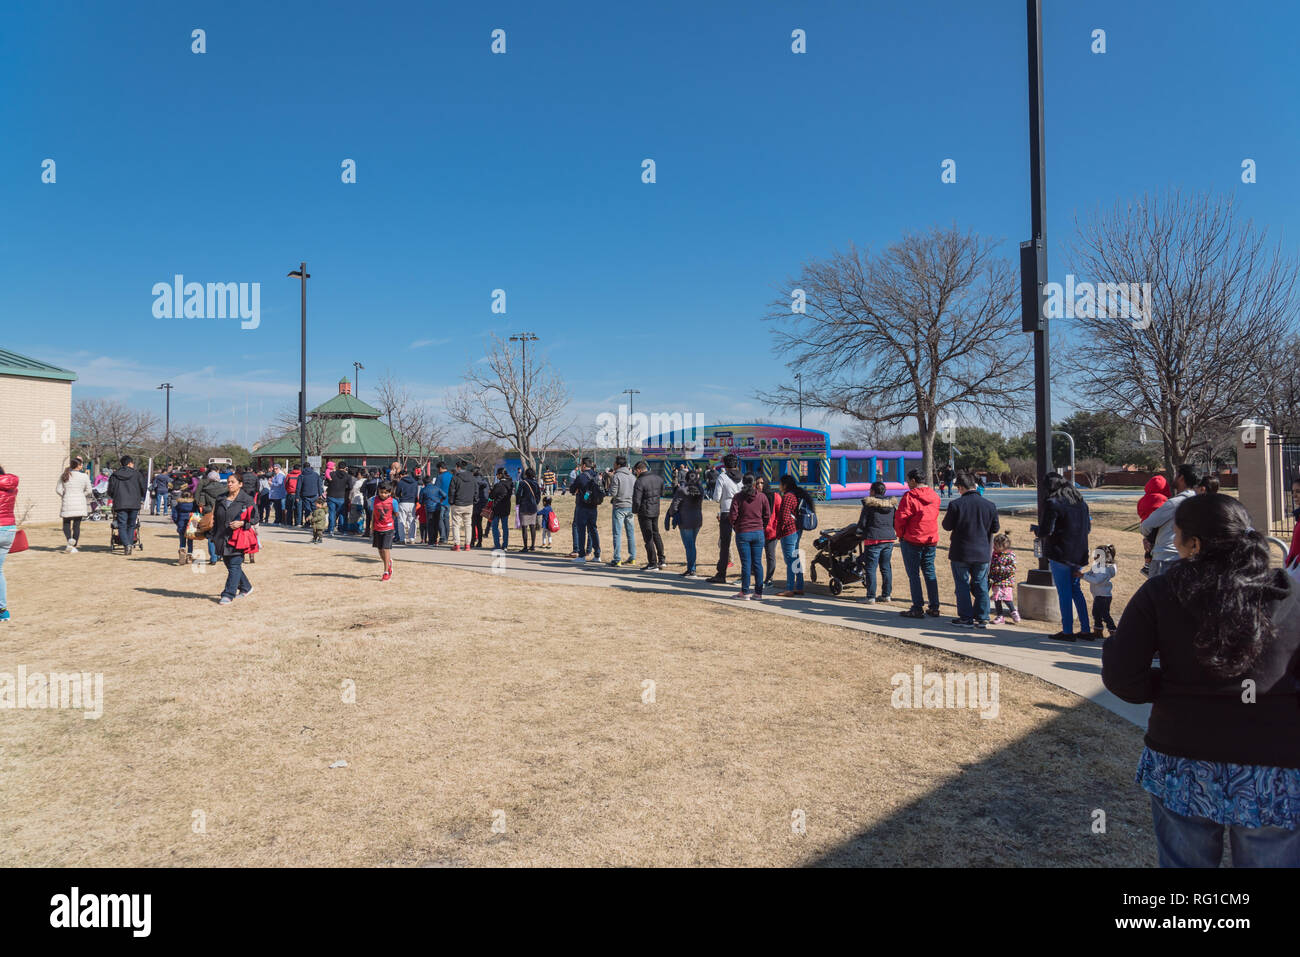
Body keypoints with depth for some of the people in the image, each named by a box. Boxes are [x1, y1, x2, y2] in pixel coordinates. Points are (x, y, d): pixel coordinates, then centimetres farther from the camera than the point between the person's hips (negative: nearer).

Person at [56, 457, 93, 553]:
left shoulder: (64, 476, 2)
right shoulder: (84, 476, -3)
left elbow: (58, 490, 2)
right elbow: (88, 491, 2)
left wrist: (65, 496, 18)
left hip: (67, 503, 1)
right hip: (80, 503, -1)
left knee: (66, 524, 13)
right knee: (77, 525, 5)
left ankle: (69, 539, -15)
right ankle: (74, 546, 6)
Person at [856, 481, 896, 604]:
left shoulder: (868, 504, -7)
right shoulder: (891, 505, 10)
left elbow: (862, 523, -7)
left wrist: (861, 533, 12)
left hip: (874, 539, -6)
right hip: (889, 539, 6)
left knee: (870, 568, -2)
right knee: (886, 568, 13)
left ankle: (870, 597, -2)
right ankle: (887, 594, 18)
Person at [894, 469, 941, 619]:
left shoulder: (909, 496, -13)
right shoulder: (934, 496, 8)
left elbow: (900, 518, -13)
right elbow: (934, 516, 14)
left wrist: (900, 535, 1)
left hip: (912, 540, -6)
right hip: (931, 539, 6)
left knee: (913, 574, 0)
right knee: (930, 573, 12)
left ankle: (917, 609, 0)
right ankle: (934, 608, 14)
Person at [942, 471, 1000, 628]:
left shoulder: (955, 505, -14)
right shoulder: (990, 505, -2)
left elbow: (947, 527, -5)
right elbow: (995, 529, 8)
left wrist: (947, 515, 13)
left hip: (960, 553, -3)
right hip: (983, 553, 3)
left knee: (962, 585, 8)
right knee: (981, 585, 13)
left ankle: (966, 618, 11)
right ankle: (982, 618, 15)